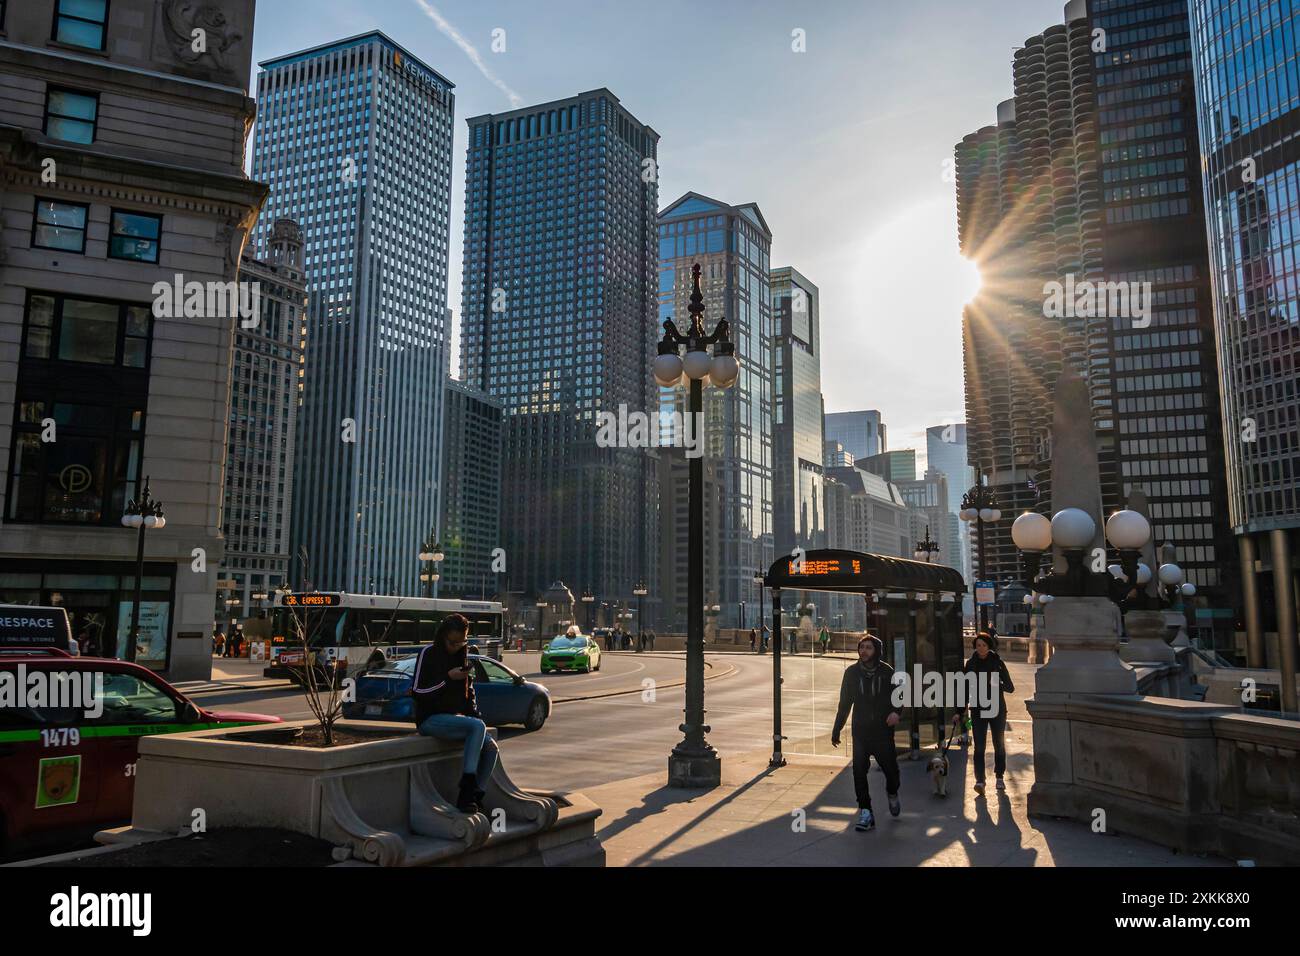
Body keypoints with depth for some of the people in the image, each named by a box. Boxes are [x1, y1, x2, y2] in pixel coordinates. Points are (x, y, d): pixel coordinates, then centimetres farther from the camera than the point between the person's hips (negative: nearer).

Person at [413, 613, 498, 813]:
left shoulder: (462, 656, 13)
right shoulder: (428, 654, -7)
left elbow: (469, 690, 21)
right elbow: (417, 692, -13)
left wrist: (475, 714, 7)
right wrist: (448, 678, -19)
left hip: (455, 717, 7)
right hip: (431, 719, -7)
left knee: (490, 747, -12)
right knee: (477, 727, -30)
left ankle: (474, 797, -9)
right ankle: (466, 790, -31)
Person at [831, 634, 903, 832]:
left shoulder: (887, 672, -4)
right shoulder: (852, 672, 1)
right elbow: (844, 703, 8)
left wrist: (896, 712, -21)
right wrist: (836, 730, 9)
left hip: (883, 730, -1)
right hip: (860, 731, 1)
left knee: (891, 768, 5)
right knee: (859, 771, -6)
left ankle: (892, 793, 39)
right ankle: (865, 812, 4)